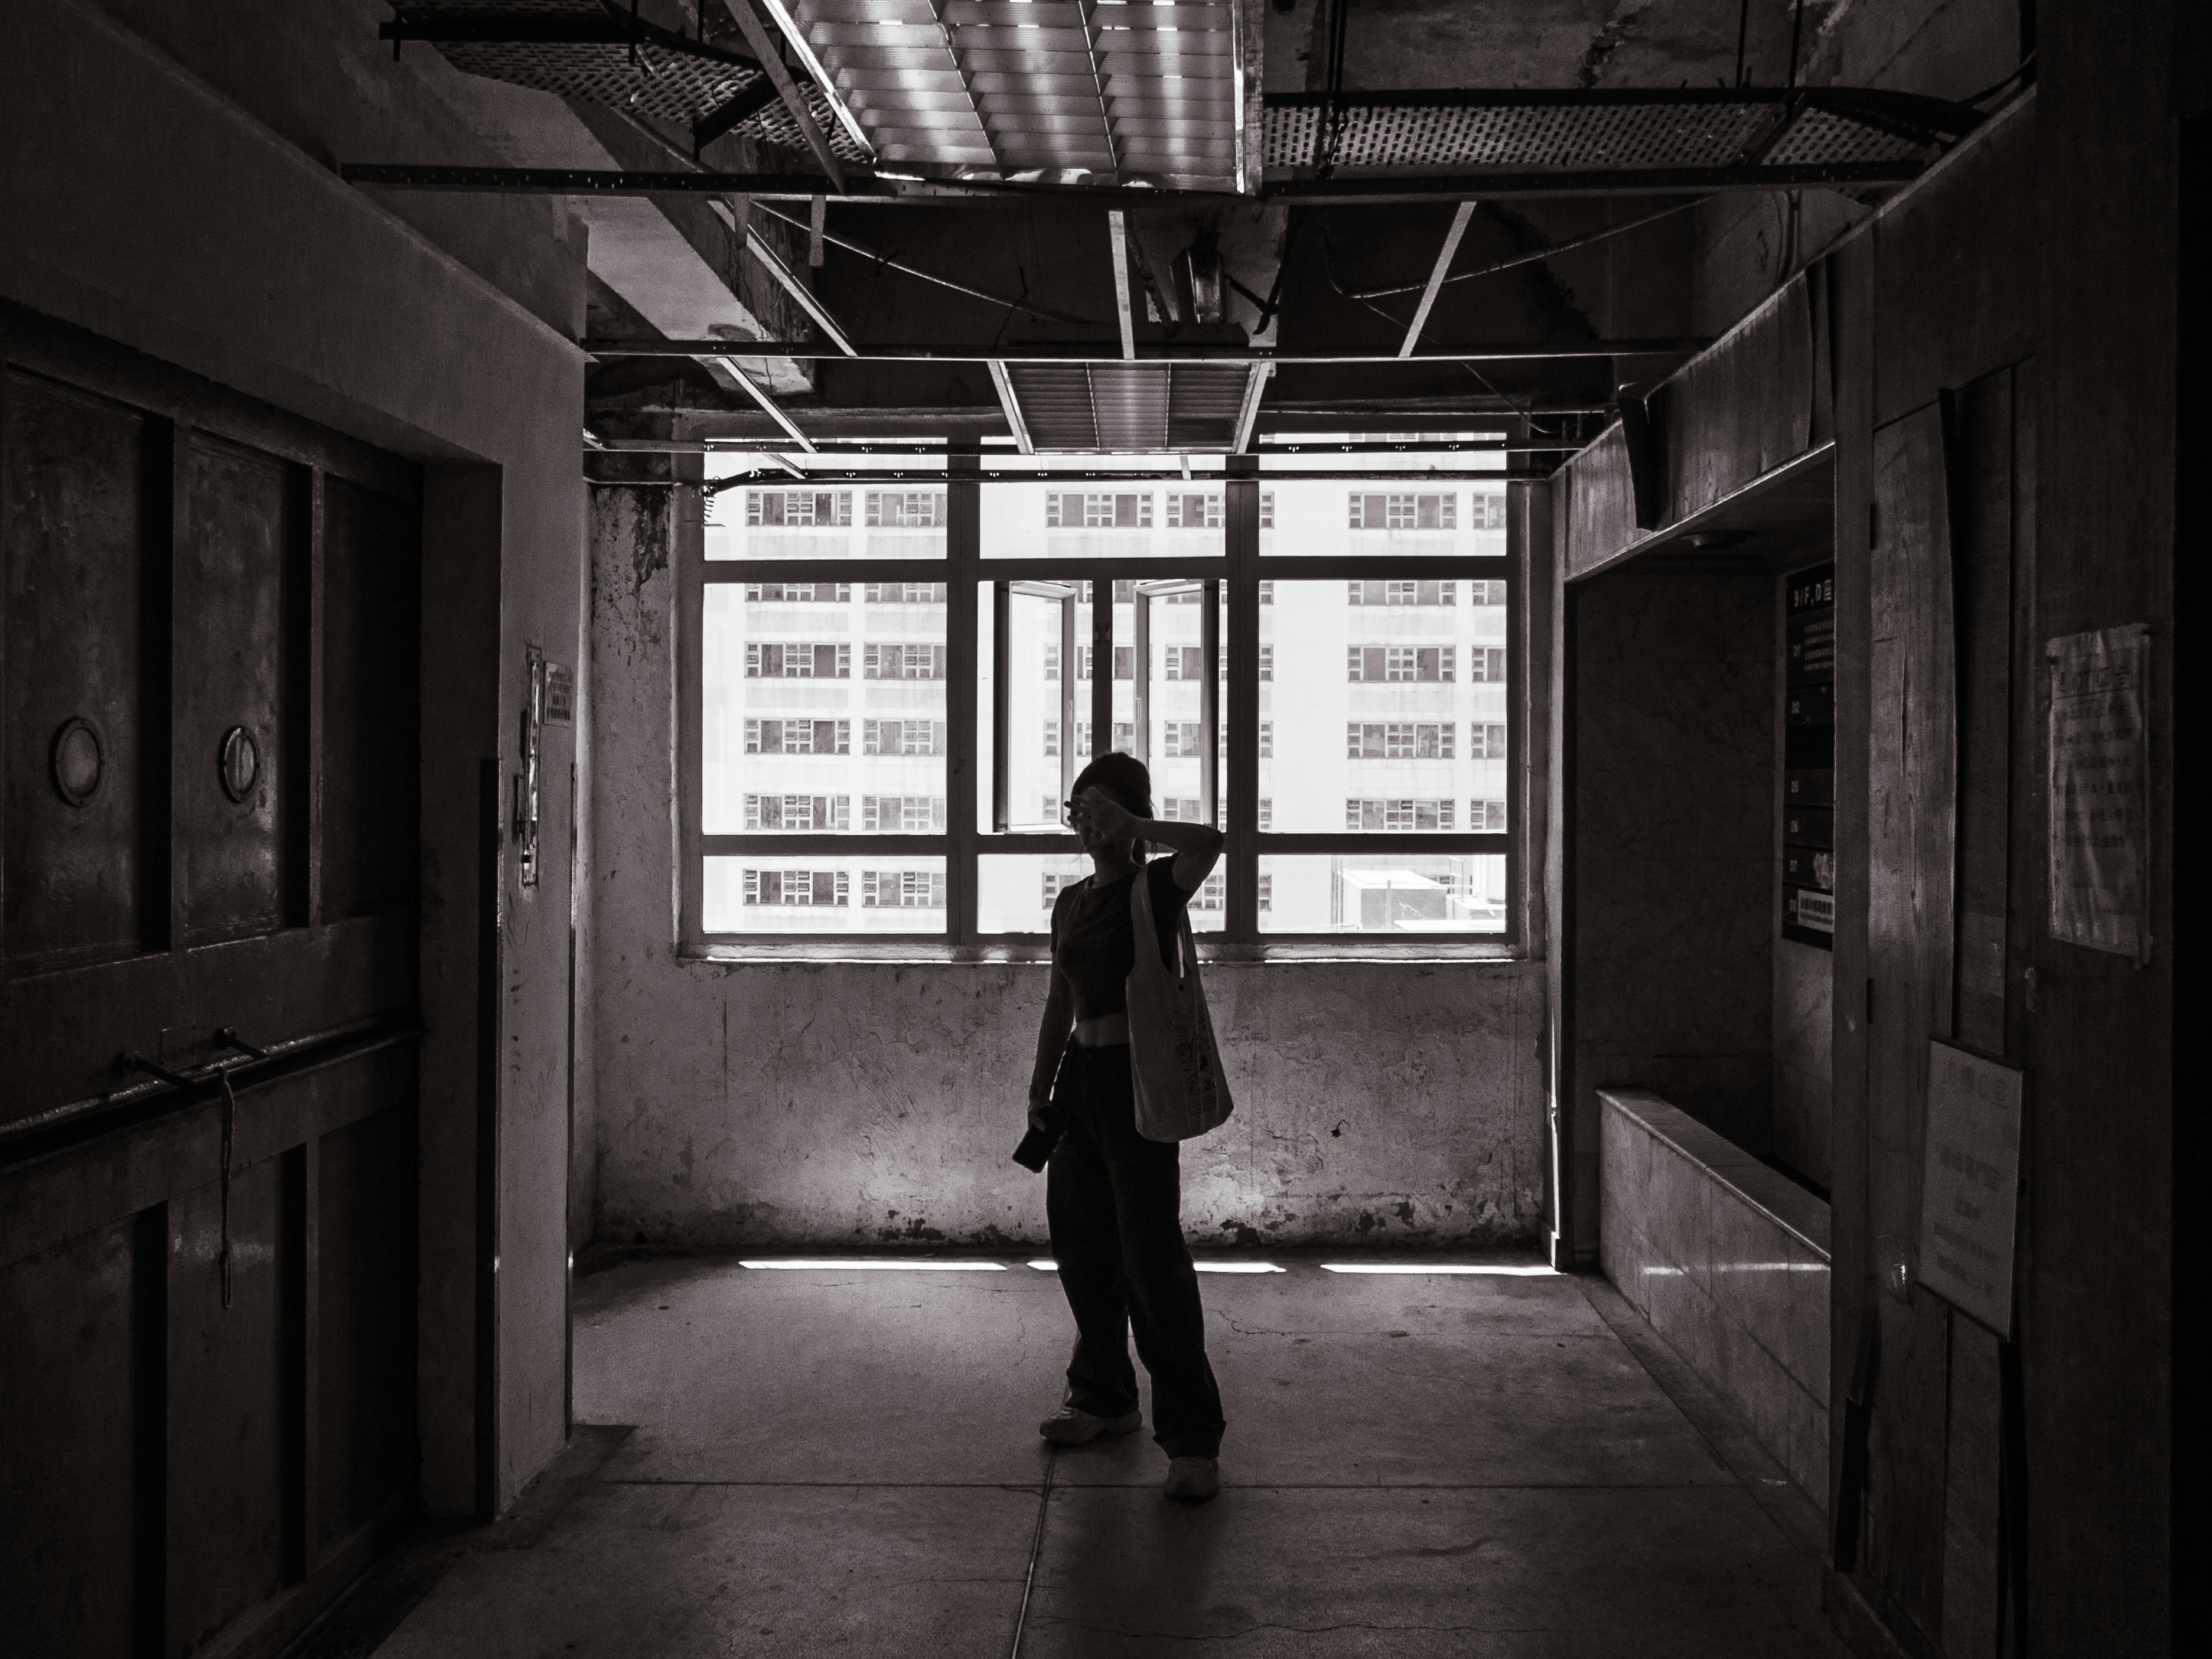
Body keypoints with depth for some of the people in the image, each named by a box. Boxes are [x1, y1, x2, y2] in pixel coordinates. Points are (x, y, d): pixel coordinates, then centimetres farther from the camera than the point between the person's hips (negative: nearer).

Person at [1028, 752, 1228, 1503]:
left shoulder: (1158, 888, -7)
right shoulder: (1070, 902, 12)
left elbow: (1210, 842, -30)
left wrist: (1127, 822, -19)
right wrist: (1040, 1087, 17)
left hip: (1138, 1079, -7)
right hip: (1080, 1077, 7)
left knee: (1152, 1256, -9)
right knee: (1082, 1245, 14)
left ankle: (1193, 1438, -2)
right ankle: (1104, 1397, 31)